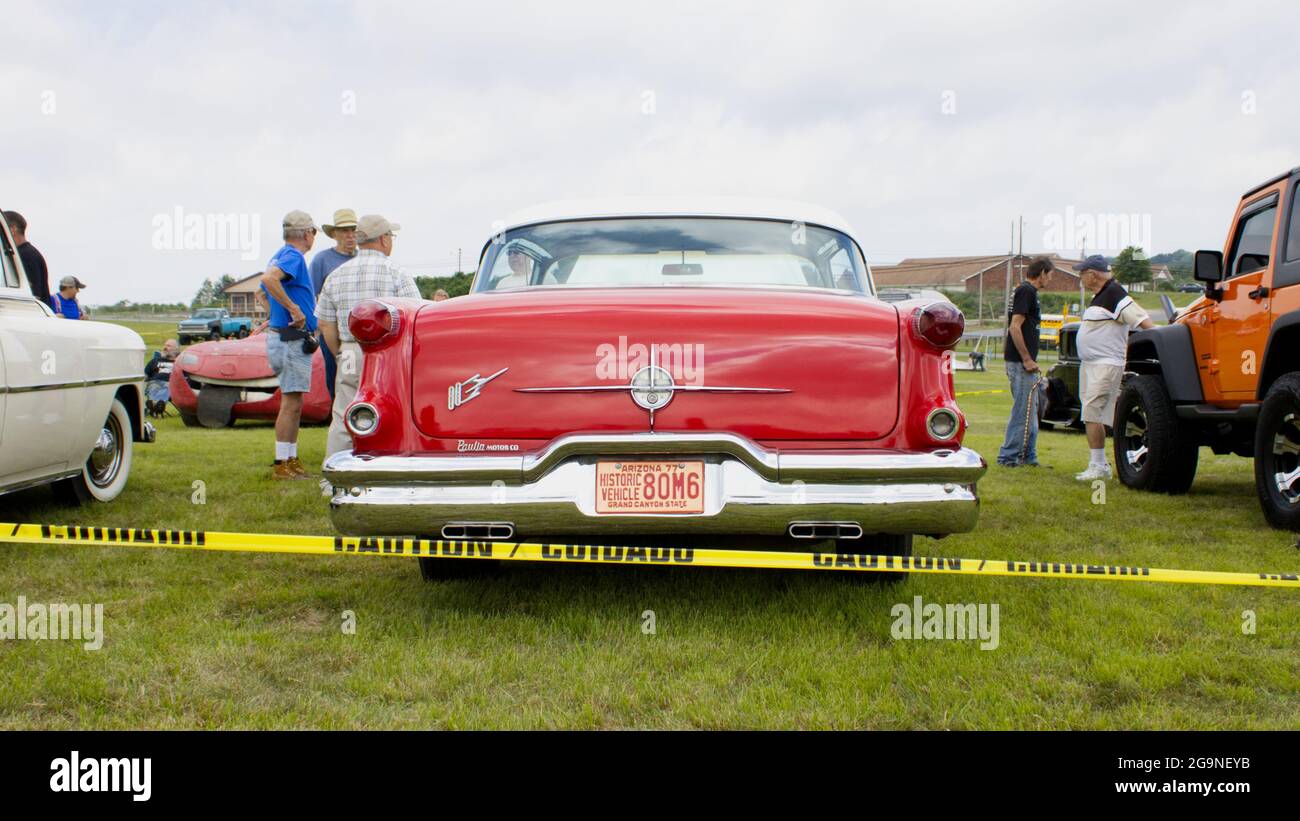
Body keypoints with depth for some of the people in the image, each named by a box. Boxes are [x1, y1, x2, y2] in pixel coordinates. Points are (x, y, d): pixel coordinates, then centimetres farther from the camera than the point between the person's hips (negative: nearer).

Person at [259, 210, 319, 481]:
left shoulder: (281, 256, 17)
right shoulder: (293, 257, -13)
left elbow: (264, 289, 29)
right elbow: (268, 278, -33)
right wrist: (293, 308, -28)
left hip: (282, 335, 10)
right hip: (292, 339, -10)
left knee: (294, 404, 14)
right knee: (291, 403, -8)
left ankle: (291, 460, 20)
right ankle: (282, 465, -6)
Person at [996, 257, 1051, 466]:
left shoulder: (1025, 290, 17)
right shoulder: (1027, 291, -13)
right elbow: (1015, 327, -21)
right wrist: (1027, 359, -19)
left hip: (1023, 362, 10)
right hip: (1021, 362, -10)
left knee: (1029, 410, 14)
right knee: (1023, 411, -5)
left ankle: (1028, 456, 20)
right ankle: (1008, 457, -1)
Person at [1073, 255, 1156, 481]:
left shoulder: (1115, 293, -15)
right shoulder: (1100, 296, 17)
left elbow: (1144, 321, -22)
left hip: (1106, 365, -11)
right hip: (1090, 364, 11)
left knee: (1092, 415, -13)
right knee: (1093, 416, 13)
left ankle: (1097, 466, -10)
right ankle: (1100, 465, 19)